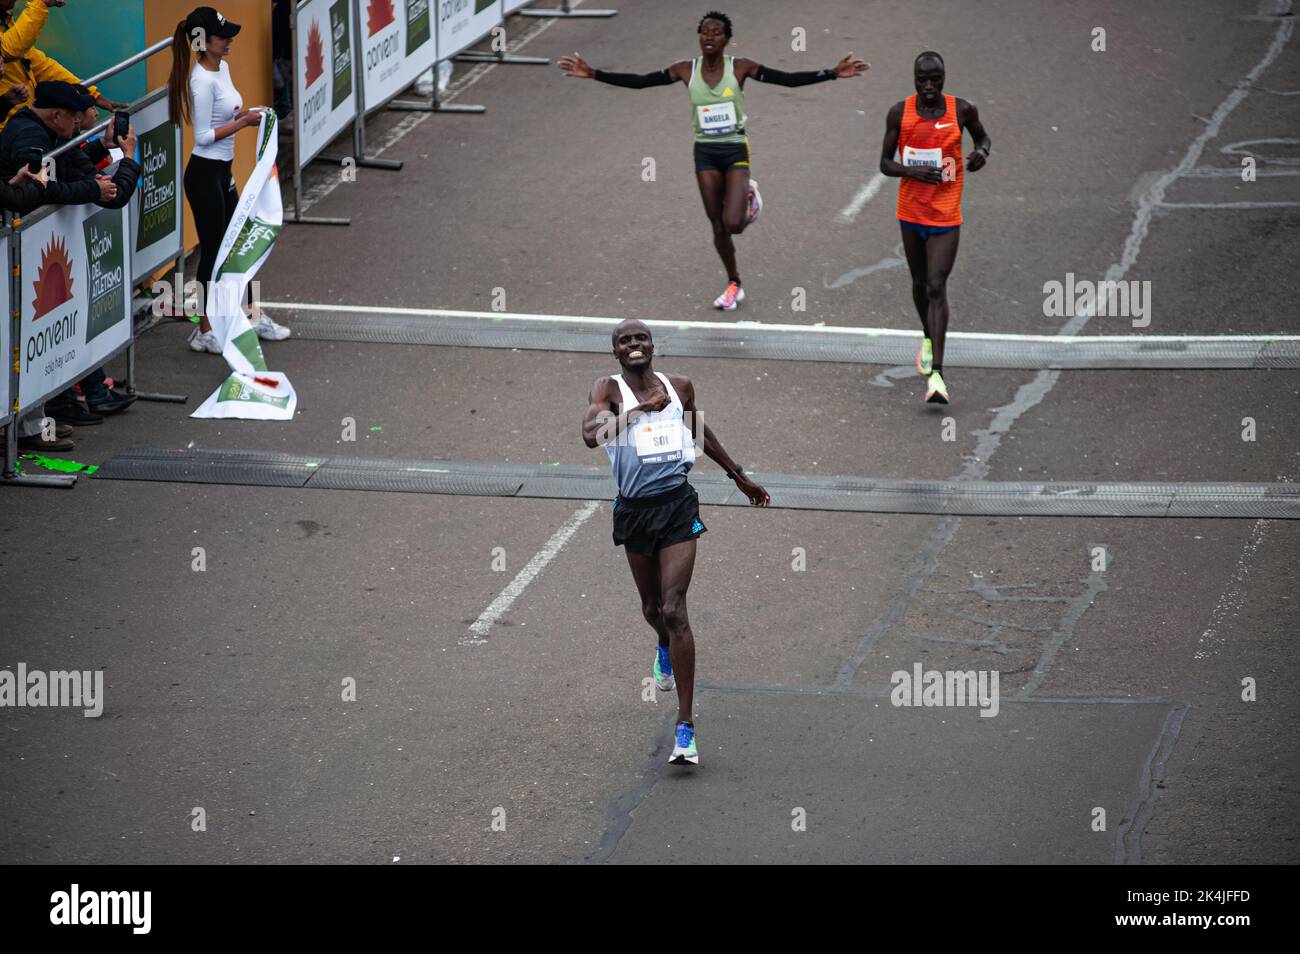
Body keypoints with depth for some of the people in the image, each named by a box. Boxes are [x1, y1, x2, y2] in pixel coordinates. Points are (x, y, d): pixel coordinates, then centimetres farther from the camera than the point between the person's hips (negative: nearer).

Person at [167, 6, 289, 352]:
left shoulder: (222, 68, 6)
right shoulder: (203, 81, -21)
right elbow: (203, 136, -21)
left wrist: (244, 114, -1)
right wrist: (242, 123, -20)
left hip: (223, 171, 9)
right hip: (205, 173, -9)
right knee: (212, 251, 1)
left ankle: (256, 317, 30)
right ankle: (204, 332, 11)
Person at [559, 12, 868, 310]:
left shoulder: (740, 68, -9)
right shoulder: (686, 70, -4)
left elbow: (788, 79, -11)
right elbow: (639, 82, -3)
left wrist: (833, 73, -20)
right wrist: (593, 74, -10)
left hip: (735, 151, -2)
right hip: (705, 152, 2)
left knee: (732, 224, -16)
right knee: (718, 227, 6)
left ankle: (748, 195, 21)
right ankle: (734, 286, 25)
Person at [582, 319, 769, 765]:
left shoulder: (679, 387, 6)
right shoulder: (609, 390, -4)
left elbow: (700, 432, 25)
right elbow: (590, 434, -24)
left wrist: (739, 476, 34)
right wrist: (641, 408, -31)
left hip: (677, 505, -1)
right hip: (633, 508, 1)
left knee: (674, 610, -12)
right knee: (652, 606, 18)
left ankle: (686, 727, -15)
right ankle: (665, 648, 59)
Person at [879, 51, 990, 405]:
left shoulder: (962, 110, -6)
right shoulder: (900, 113, -5)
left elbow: (983, 136, 14)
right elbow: (885, 163, -1)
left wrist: (982, 152, -9)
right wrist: (912, 171, -21)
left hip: (946, 215, -3)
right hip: (911, 212, 3)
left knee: (936, 287, -13)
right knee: (920, 282, 19)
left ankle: (936, 373, -20)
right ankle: (928, 338, 49)